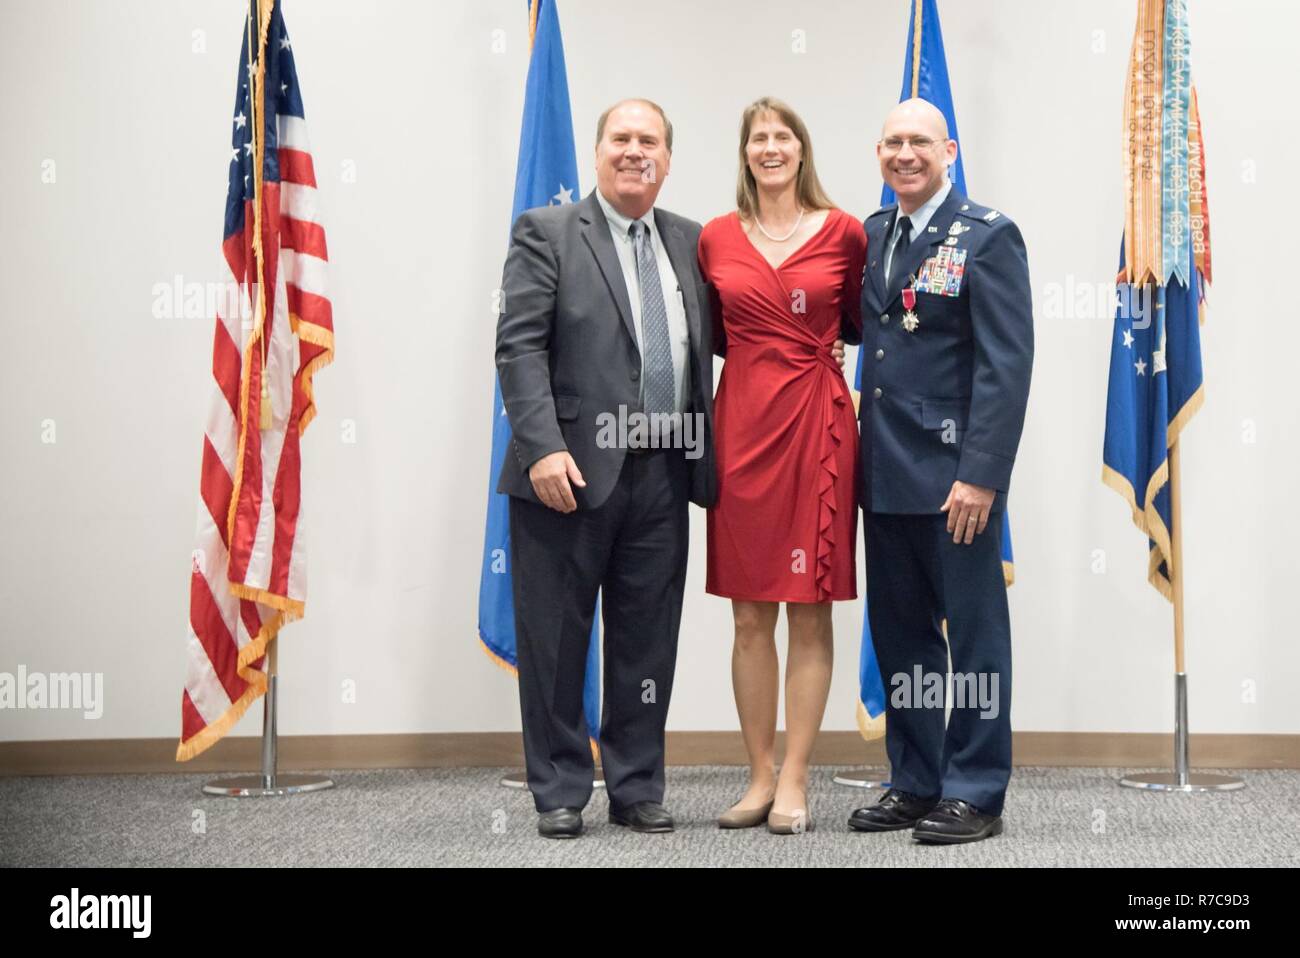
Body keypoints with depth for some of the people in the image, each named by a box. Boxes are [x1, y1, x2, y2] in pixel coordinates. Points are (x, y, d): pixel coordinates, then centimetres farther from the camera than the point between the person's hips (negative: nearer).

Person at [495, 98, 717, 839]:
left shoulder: (690, 242, 14)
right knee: (556, 639, 4)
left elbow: (717, 338, 17)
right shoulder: (547, 233, 0)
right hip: (572, 472, -4)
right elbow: (519, 348, -9)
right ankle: (561, 792, 16)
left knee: (648, 640, 10)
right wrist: (543, 447, -19)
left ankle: (638, 788, 21)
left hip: (662, 475, 4)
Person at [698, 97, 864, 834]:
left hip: (817, 421, -2)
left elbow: (856, 324, 13)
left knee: (811, 611, 1)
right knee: (750, 614, 5)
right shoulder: (716, 239, 6)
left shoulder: (843, 234, 2)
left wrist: (819, 342, -1)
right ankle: (761, 775, 14)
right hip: (742, 421, 2)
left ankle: (794, 781, 8)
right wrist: (755, 345, 3)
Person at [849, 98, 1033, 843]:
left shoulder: (988, 236, -7)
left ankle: (977, 795, 12)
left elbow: (1007, 364, -12)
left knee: (974, 634, 3)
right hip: (886, 473, 6)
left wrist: (980, 474, -18)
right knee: (899, 635, 11)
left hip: (956, 474, -6)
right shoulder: (871, 234, 12)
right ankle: (914, 785, 22)